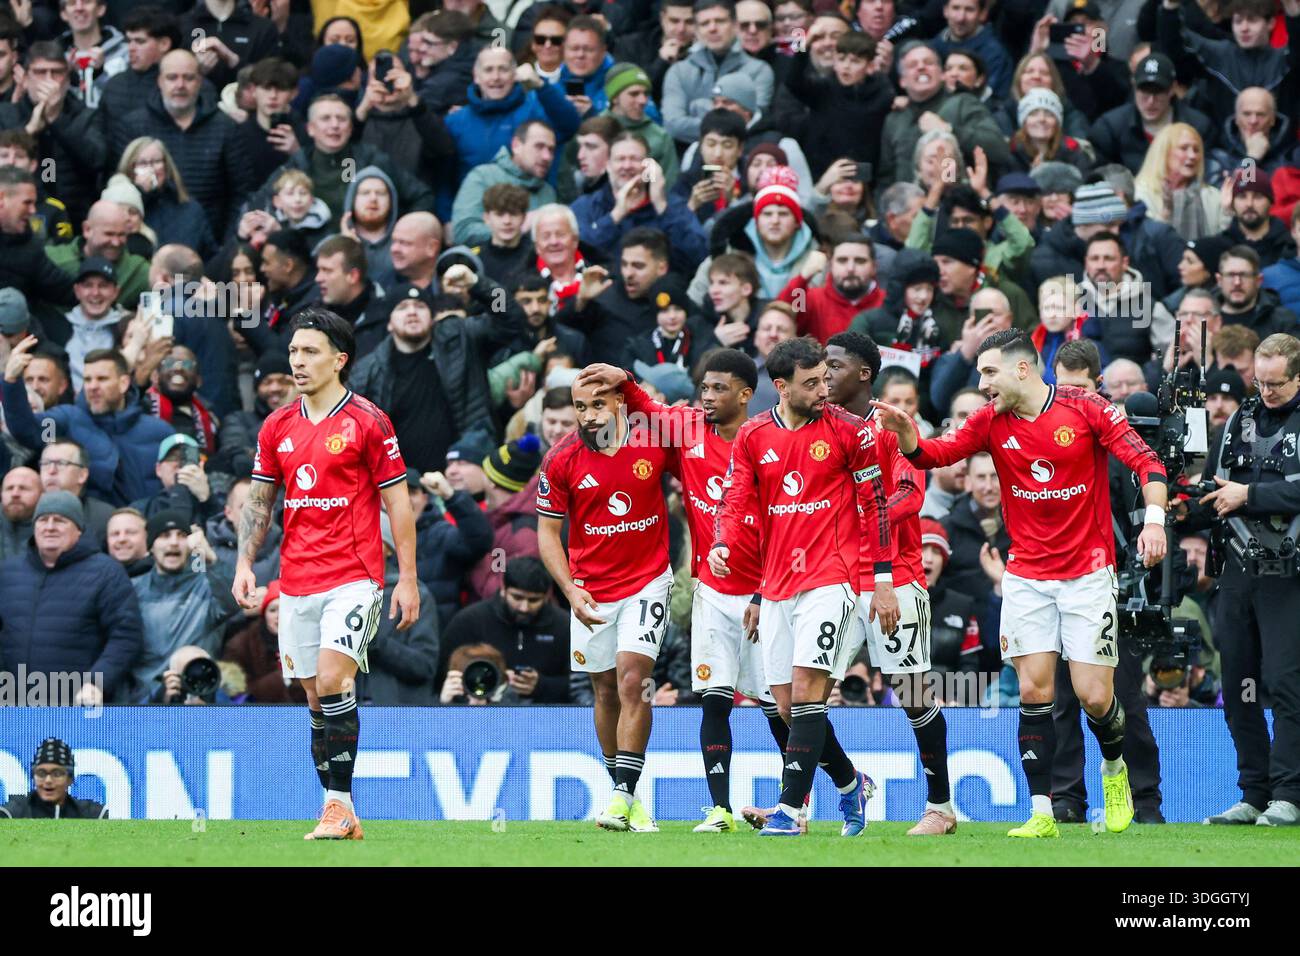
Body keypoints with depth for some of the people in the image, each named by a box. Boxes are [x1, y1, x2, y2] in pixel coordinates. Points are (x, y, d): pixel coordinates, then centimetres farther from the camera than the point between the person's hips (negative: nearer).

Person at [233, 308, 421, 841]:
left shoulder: (368, 422, -4)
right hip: (295, 584, 5)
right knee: (316, 698, 6)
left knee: (332, 682, -20)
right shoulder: (277, 427, 10)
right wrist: (245, 563, 4)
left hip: (353, 578, -5)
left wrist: (408, 579, -6)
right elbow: (259, 501, 17)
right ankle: (339, 815, 12)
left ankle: (339, 803, -14)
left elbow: (398, 502, -3)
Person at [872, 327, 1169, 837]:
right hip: (1026, 578, 3)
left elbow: (1146, 462, -8)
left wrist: (1154, 518, -22)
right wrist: (906, 437, -29)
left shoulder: (1086, 408, -8)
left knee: (1094, 695, -5)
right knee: (1034, 690, -6)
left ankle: (1114, 768, 26)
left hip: (1088, 573, -3)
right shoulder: (991, 422, 2)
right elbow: (936, 453, -8)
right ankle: (1041, 812, -2)